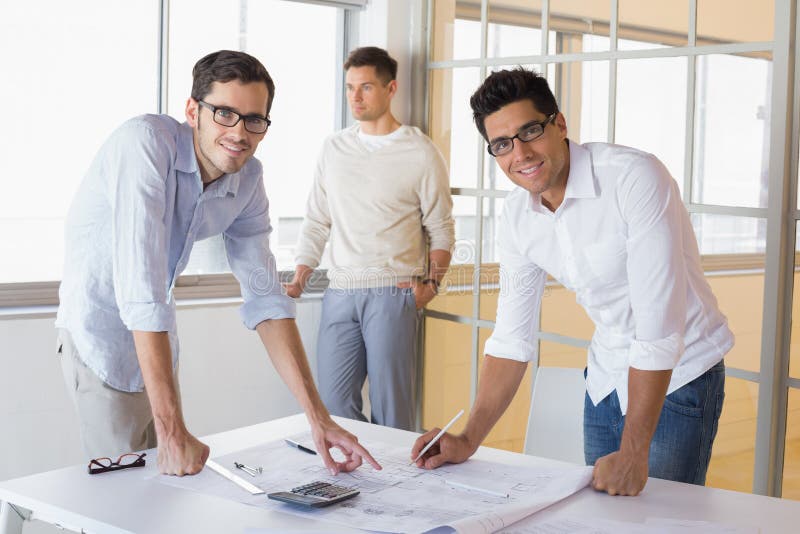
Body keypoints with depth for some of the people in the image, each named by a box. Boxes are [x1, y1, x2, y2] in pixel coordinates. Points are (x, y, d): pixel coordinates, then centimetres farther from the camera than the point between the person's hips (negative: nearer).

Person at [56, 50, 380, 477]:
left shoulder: (248, 180, -5)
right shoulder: (146, 142, -26)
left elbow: (265, 297, -3)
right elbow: (141, 288, -33)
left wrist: (317, 417, -11)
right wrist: (173, 433, -34)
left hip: (157, 335, 7)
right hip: (103, 331, -7)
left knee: (160, 479, 16)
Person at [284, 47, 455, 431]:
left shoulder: (420, 153, 2)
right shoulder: (334, 147, 14)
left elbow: (441, 229, 6)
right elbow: (316, 222, 17)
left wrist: (432, 282, -8)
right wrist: (297, 281, 8)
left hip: (393, 294, -4)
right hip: (340, 294, 4)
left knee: (391, 407, -4)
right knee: (333, 403, 2)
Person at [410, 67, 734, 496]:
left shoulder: (636, 179, -26)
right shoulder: (517, 217, -5)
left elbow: (658, 324, -29)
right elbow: (512, 338, 2)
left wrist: (633, 455, -27)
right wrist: (469, 440, -5)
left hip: (676, 376, -6)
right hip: (606, 380, 6)